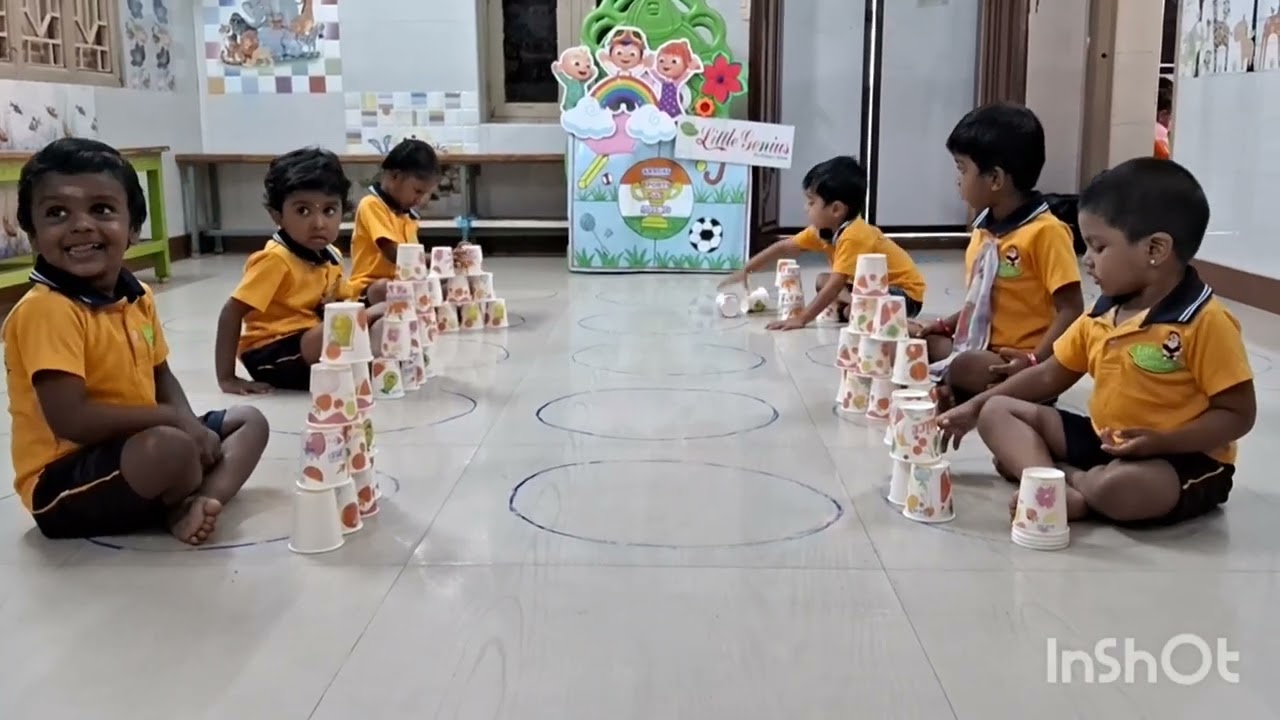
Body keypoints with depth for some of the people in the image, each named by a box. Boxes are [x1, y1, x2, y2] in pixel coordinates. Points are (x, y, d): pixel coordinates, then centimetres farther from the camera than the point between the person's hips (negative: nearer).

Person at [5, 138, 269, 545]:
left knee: (250, 421, 12)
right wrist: (174, 419, -19)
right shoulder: (45, 310, -21)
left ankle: (198, 503, -15)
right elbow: (71, 420, -27)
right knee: (169, 447, -36)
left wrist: (190, 424, -7)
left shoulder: (138, 298, 5)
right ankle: (185, 504, -2)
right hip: (63, 481, -9)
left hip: (137, 447, 9)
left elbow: (161, 377, 14)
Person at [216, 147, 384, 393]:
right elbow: (231, 314, -22)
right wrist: (227, 378, -23)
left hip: (312, 344, 8)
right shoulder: (276, 260, -21)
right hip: (272, 356, -8)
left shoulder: (330, 256, 3)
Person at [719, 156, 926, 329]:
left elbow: (835, 286, -36)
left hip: (905, 293, -9)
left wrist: (802, 319, -38)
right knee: (822, 280, 9)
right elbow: (784, 248, 5)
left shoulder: (853, 236, -31)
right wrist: (745, 271, 2)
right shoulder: (825, 229, -4)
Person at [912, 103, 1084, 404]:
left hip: (1011, 363, -9)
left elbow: (1071, 310, -18)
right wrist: (944, 325, 8)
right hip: (978, 351, 9)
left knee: (965, 368, -34)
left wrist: (1033, 362, -26)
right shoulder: (984, 228, 10)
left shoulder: (1045, 231, -16)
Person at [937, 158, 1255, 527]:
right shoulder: (1102, 314, 5)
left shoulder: (1206, 322, -18)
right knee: (997, 412, 0)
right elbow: (1048, 376, 13)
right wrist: (974, 406, 10)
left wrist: (1160, 442, -29)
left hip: (1182, 460, -8)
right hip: (1102, 441, 8)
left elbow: (1238, 415, -17)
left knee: (1117, 486, -41)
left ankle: (1069, 477, -7)